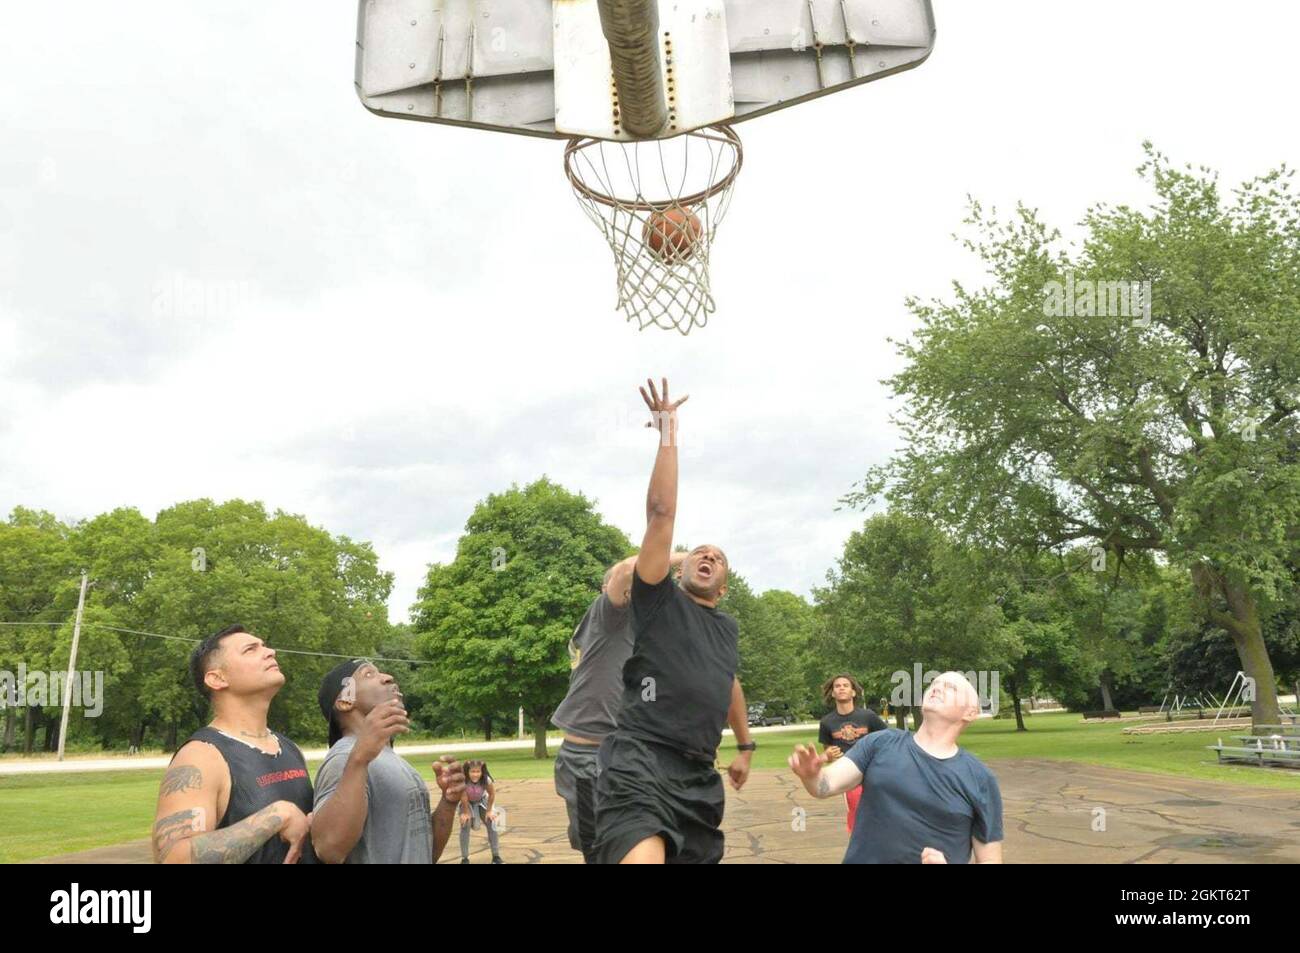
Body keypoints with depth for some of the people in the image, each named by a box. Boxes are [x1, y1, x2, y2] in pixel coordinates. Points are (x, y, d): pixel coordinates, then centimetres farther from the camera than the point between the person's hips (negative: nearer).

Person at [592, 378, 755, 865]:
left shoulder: (726, 627, 23)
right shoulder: (659, 599, 5)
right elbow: (661, 512, -4)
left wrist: (745, 746, 47)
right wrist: (668, 434, -4)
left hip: (698, 778, 7)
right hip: (640, 766, -7)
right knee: (643, 856, -32)